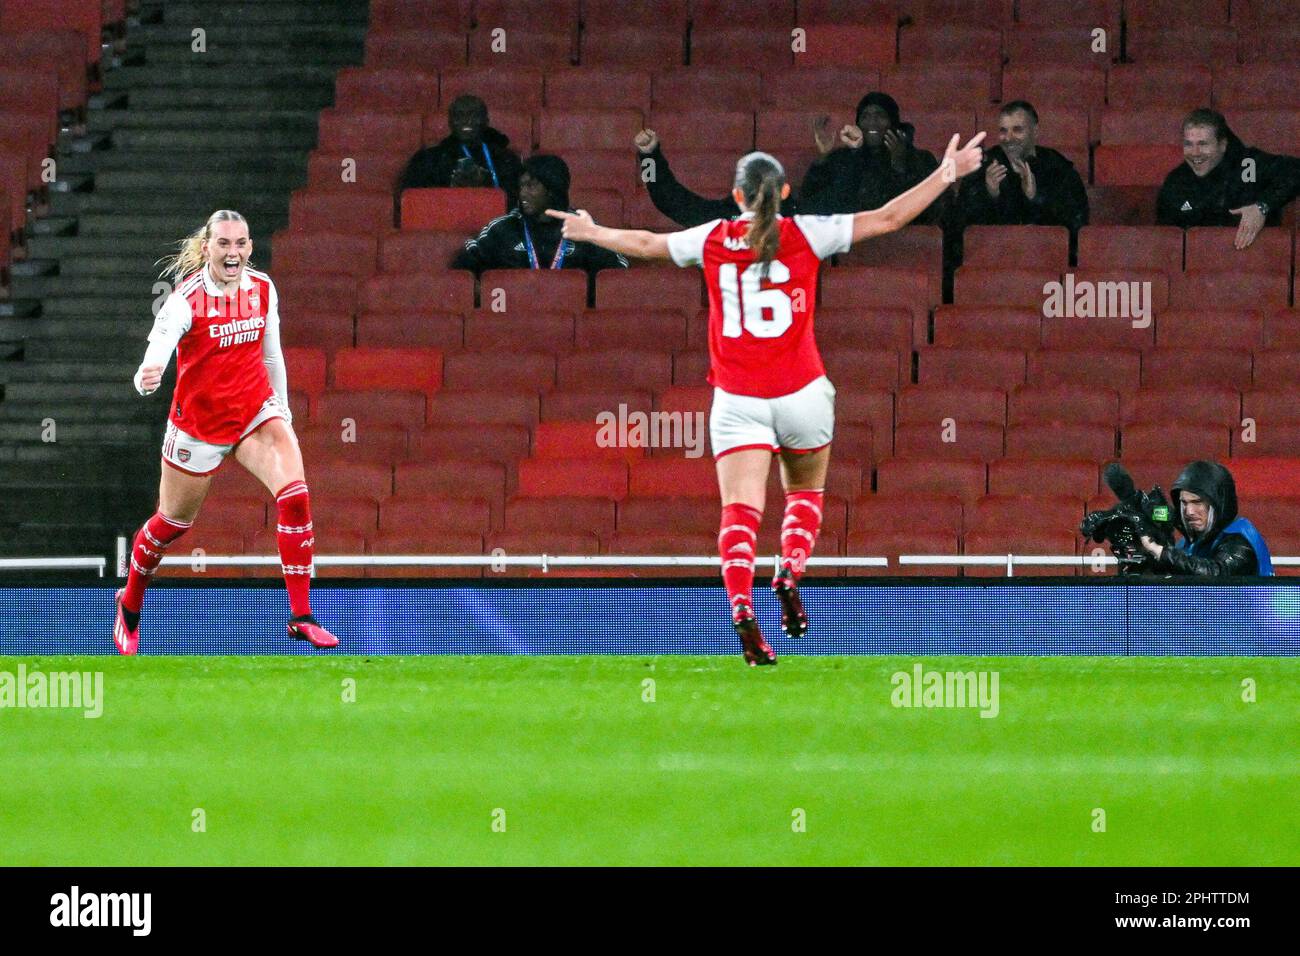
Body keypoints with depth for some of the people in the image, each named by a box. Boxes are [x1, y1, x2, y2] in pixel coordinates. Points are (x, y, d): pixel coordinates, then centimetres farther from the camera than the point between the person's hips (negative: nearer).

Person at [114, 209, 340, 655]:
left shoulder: (262, 288, -4)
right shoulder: (187, 299, -21)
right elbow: (161, 342, -40)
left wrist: (282, 409, 17)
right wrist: (147, 376, -62)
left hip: (257, 412, 3)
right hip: (198, 424, -3)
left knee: (294, 496, -20)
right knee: (172, 524, 12)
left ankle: (301, 617, -15)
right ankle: (129, 608, 40)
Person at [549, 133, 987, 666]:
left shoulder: (712, 240, 3)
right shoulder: (805, 235, -1)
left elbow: (646, 244, 18)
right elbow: (888, 218, 1)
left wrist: (590, 232, 36)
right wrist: (947, 174, 10)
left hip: (736, 398, 0)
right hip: (800, 392, 0)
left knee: (740, 508, -8)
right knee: (805, 491, 21)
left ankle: (741, 606, -28)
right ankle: (791, 571, -4)